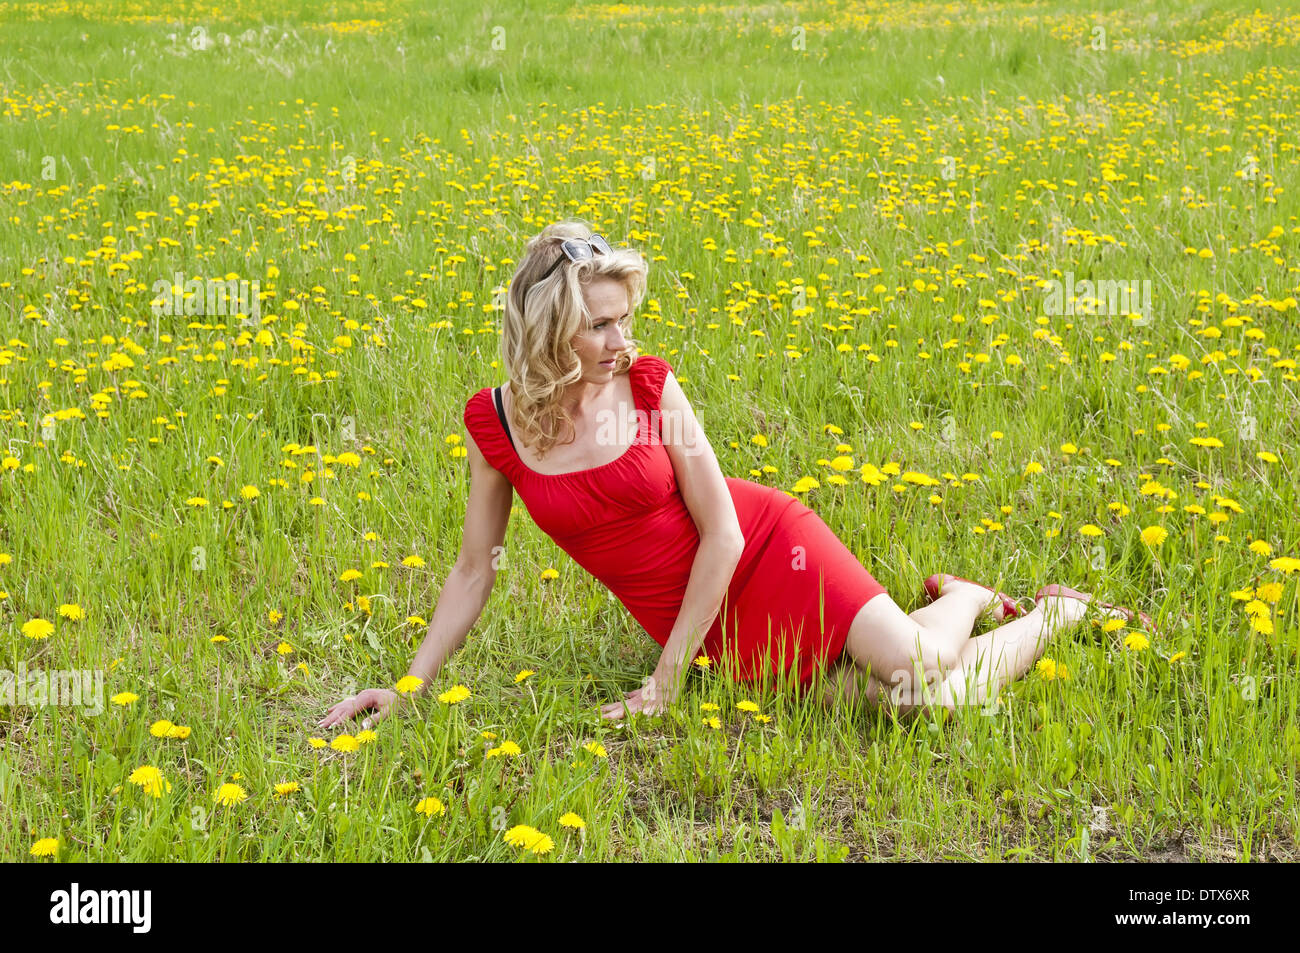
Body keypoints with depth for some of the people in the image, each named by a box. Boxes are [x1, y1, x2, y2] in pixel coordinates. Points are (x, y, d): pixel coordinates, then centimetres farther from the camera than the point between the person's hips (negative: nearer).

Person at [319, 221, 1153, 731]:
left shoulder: (652, 387, -14)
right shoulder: (494, 423, -8)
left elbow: (722, 530, -12)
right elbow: (476, 570, 3)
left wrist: (668, 679, -14)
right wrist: (410, 687, -4)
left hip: (766, 547, -2)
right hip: (701, 619, 2)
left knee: (923, 675, -21)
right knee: (914, 701, -16)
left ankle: (1062, 612, 13)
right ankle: (961, 602, 19)